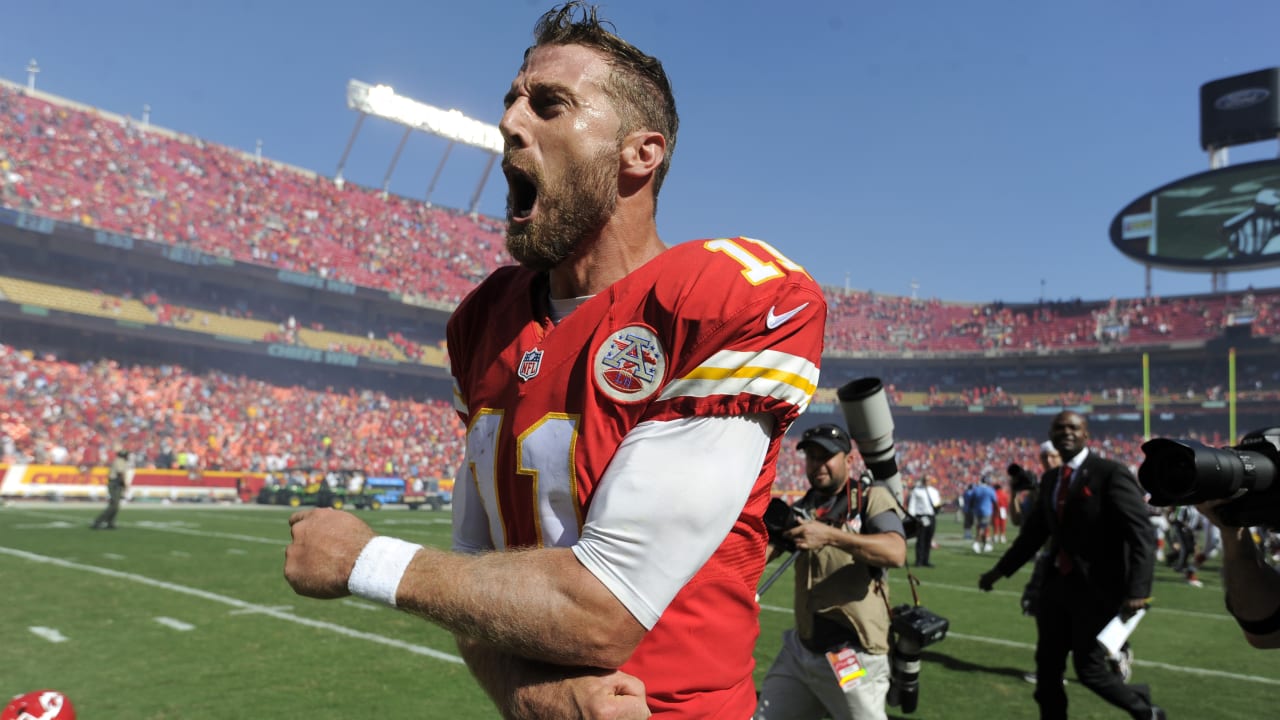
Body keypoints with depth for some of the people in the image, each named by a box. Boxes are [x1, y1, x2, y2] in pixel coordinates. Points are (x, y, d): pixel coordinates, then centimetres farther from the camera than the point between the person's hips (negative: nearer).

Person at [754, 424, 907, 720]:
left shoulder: (872, 498, -6)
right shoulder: (800, 509, 10)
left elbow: (896, 553, -24)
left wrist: (829, 535, -35)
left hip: (854, 658, -5)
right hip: (800, 651, 6)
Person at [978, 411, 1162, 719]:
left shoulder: (1111, 473, -11)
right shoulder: (1050, 479, 10)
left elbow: (1141, 535, -17)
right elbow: (1034, 531, 18)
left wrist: (1138, 590, -27)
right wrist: (1000, 570, 20)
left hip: (1097, 589, -7)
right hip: (1057, 584, 7)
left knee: (1090, 669, 1)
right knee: (1047, 665, 12)